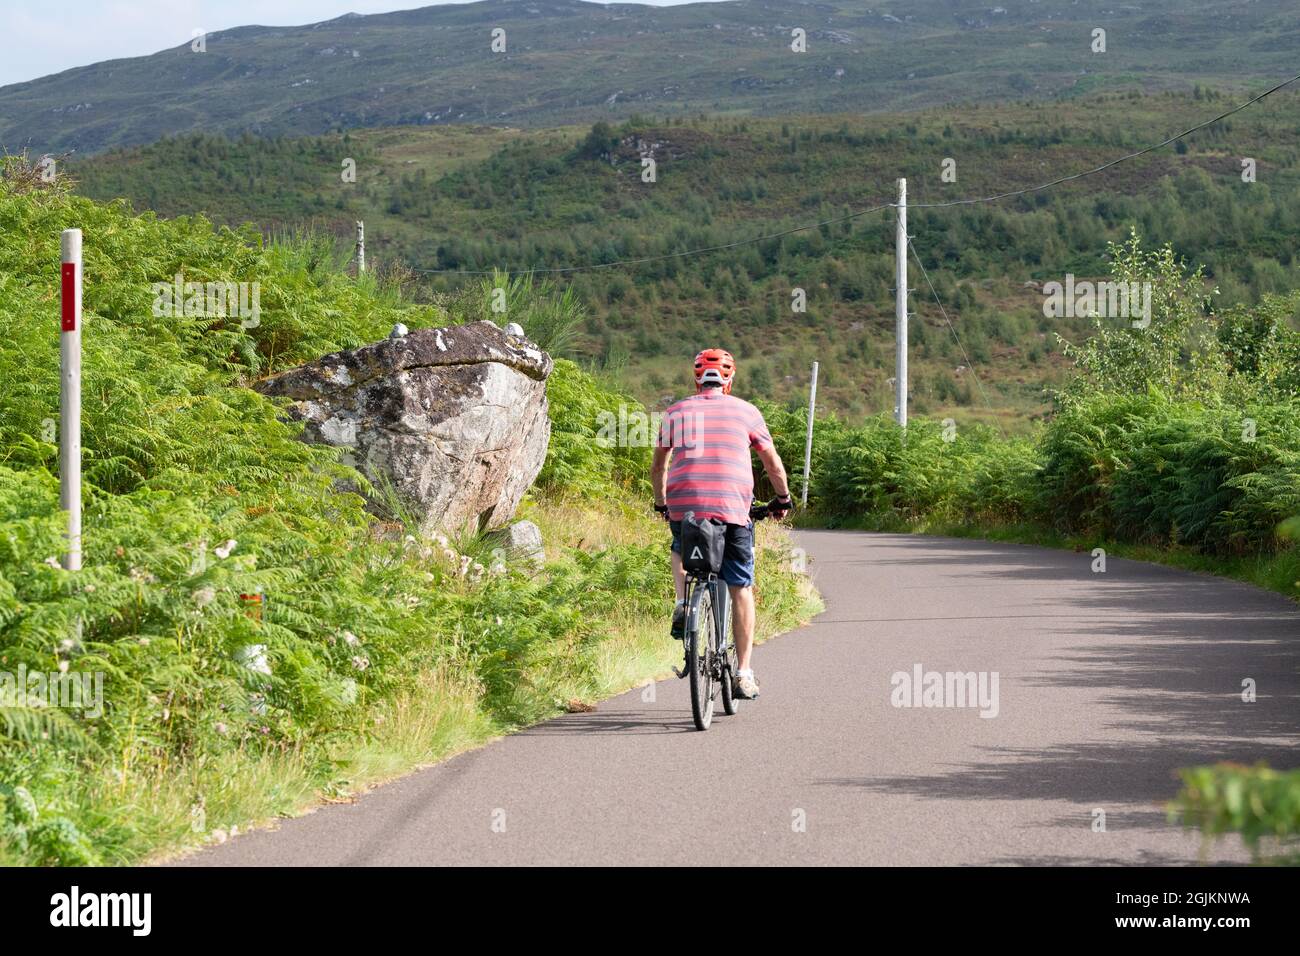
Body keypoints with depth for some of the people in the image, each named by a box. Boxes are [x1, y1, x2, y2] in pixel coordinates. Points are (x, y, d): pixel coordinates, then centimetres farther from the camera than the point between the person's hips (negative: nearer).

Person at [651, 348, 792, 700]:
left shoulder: (675, 412, 14)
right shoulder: (745, 411, 10)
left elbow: (658, 466, 22)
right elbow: (773, 463, 17)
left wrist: (661, 503, 38)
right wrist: (783, 500, 33)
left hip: (682, 506, 1)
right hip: (732, 507, -1)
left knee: (680, 549, 36)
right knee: (741, 590, 9)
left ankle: (682, 603, 10)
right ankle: (743, 674, 5)